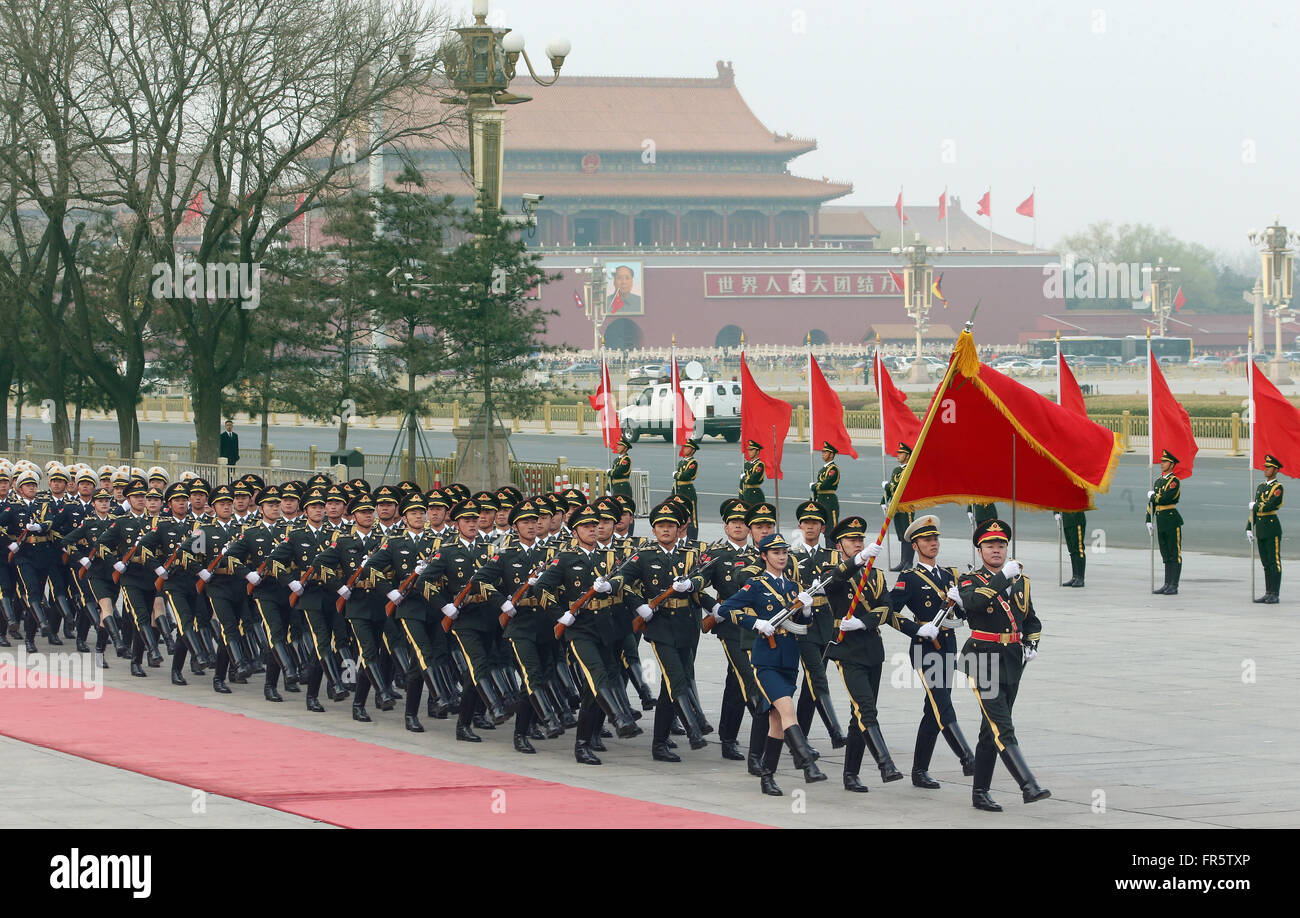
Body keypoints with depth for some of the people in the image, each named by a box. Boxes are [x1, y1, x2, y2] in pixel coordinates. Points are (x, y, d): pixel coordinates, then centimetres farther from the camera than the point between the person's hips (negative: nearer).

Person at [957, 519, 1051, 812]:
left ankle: (980, 793, 17)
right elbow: (972, 602, -24)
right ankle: (1029, 786, -25)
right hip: (983, 661, -6)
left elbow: (1032, 620, 26)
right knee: (1002, 728, -16)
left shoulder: (1021, 581, 14)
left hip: (1013, 662, 6)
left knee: (992, 731, 11)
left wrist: (1032, 645, 8)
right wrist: (1003, 577, -27)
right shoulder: (970, 580, -1)